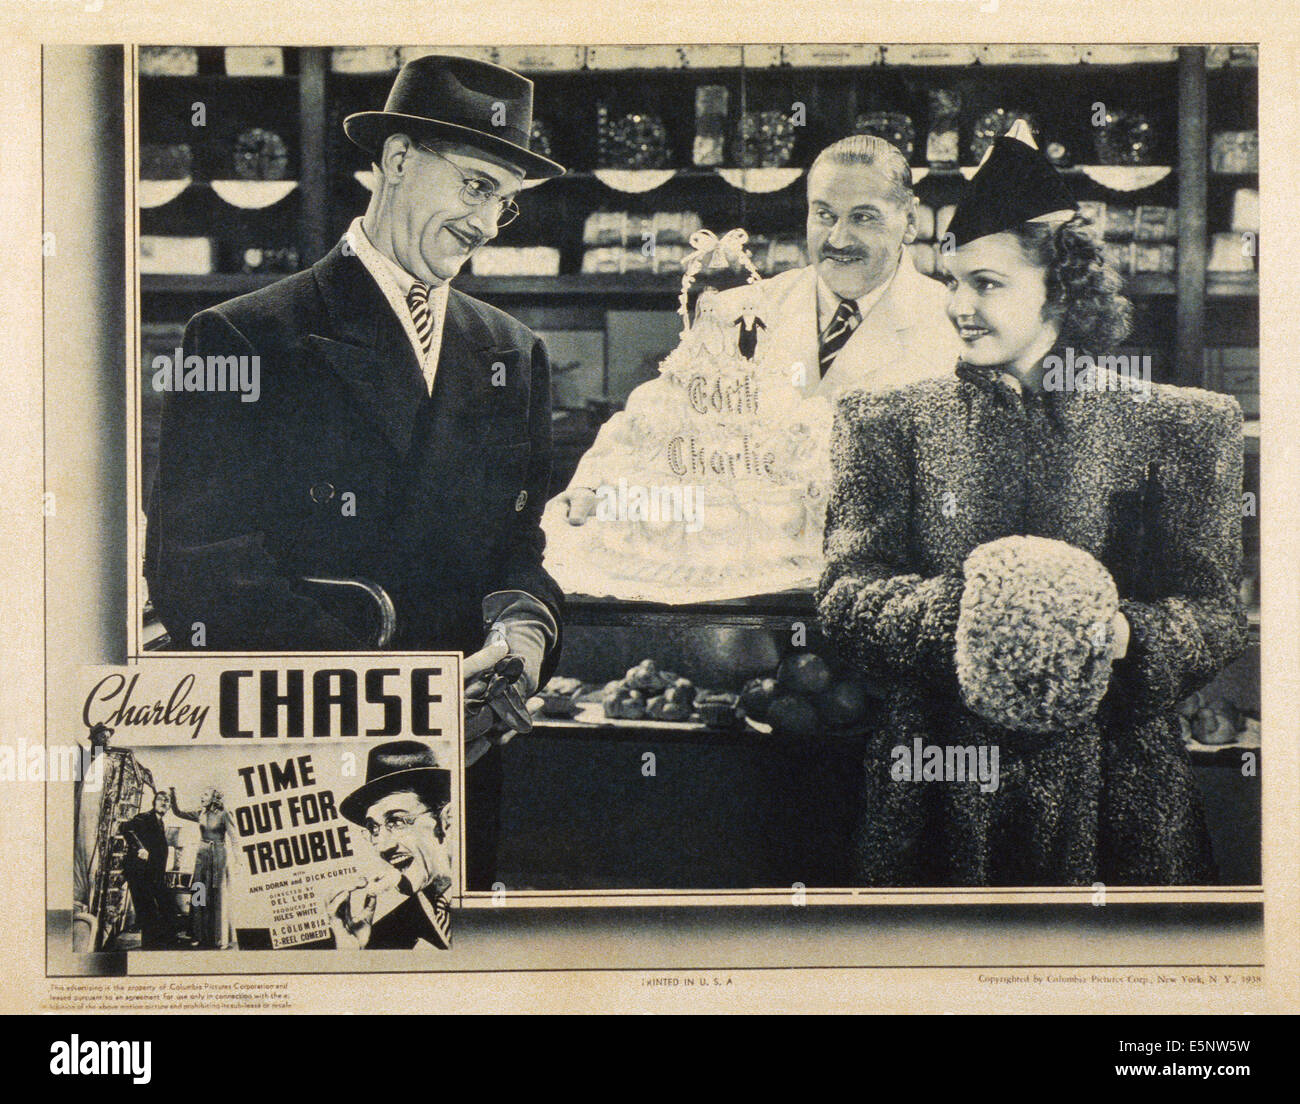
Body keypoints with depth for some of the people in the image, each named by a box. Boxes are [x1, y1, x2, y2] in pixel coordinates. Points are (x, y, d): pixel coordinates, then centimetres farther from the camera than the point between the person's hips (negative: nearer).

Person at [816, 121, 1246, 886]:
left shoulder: (1172, 425, 4)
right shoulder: (895, 423, 7)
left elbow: (1214, 615, -1)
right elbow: (847, 595, -2)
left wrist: (1117, 630, -23)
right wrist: (962, 603, -22)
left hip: (1109, 799, 0)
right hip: (940, 788, 1)